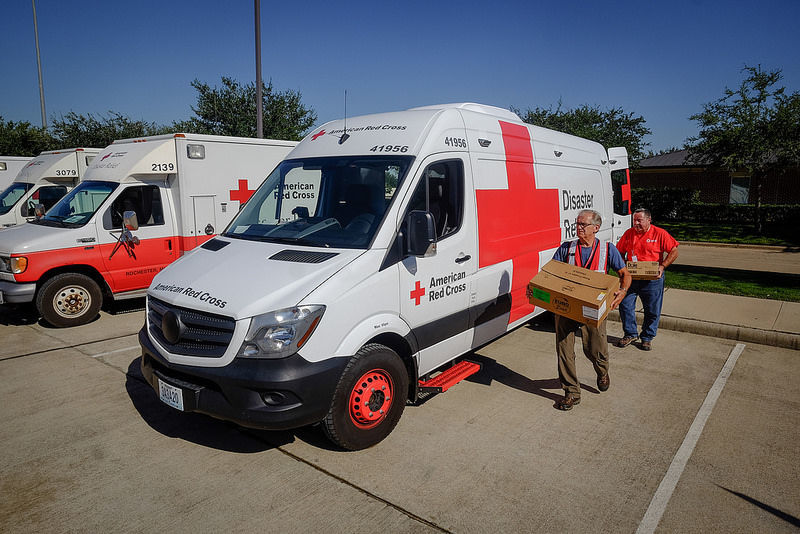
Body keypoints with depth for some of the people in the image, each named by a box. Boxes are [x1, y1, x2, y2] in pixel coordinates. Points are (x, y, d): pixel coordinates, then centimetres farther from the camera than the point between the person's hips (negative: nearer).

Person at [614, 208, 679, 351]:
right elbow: (620, 252, 15)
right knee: (625, 305, 2)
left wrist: (662, 266, -15)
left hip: (652, 279, -3)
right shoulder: (629, 233, 6)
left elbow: (674, 251, -4)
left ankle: (647, 337, 23)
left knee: (652, 310, 5)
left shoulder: (660, 234, -4)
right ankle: (630, 334, 20)